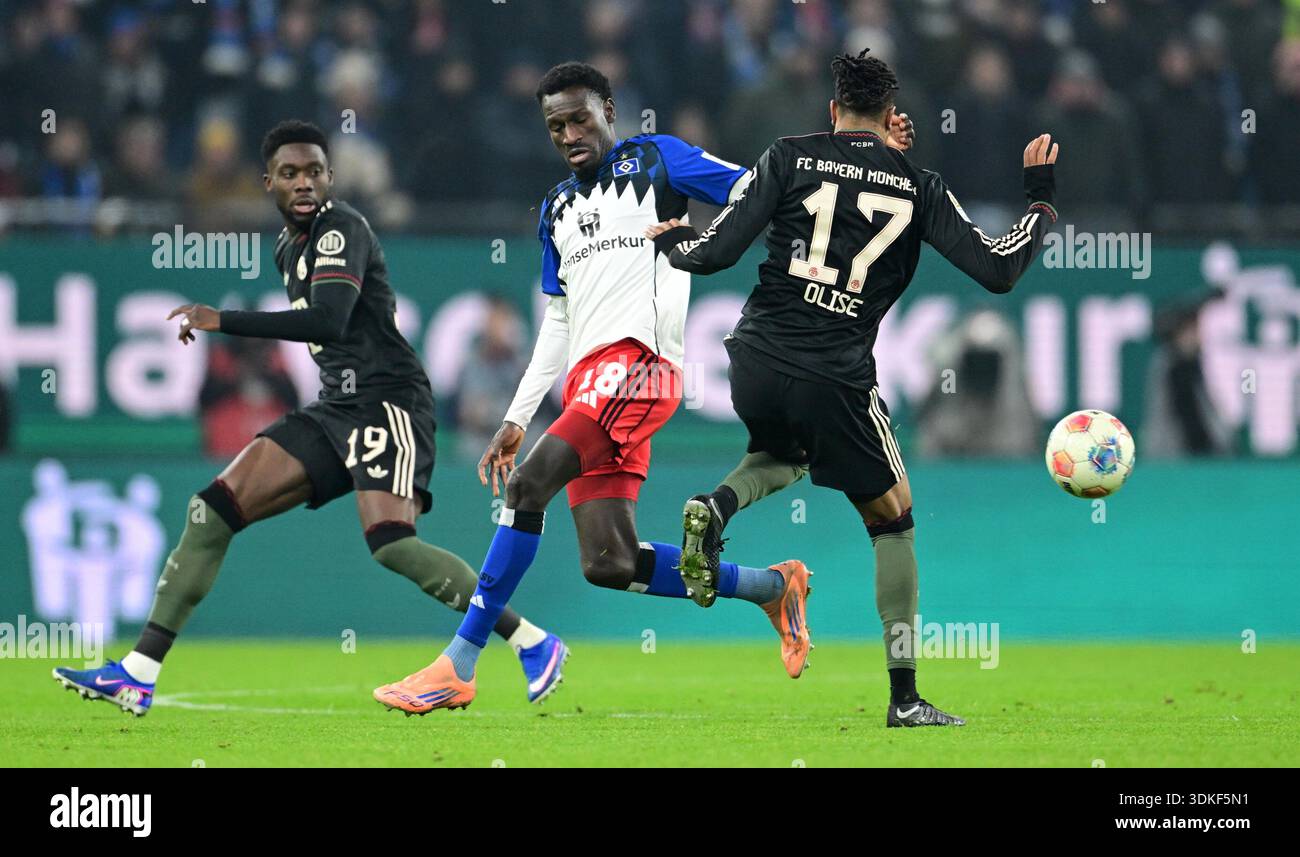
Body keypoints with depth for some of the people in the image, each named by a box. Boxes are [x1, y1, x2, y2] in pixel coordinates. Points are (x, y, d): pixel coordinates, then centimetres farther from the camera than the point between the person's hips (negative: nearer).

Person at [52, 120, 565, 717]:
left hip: (386, 400, -9)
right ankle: (138, 675, -4)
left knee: (391, 545, -27)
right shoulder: (288, 246, 17)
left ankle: (534, 644, -13)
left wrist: (222, 321, -25)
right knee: (213, 511, -2)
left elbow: (329, 321, -27)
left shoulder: (341, 230, -11)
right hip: (335, 408, 9)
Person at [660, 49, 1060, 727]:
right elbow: (997, 270, 3)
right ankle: (904, 697, 10)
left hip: (755, 365, 2)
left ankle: (717, 507, 1)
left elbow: (718, 252, -1)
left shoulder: (789, 158, 4)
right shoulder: (919, 187, 5)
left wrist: (674, 243, 21)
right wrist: (1042, 202, 19)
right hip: (834, 380, -2)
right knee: (892, 521, 15)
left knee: (785, 455, 36)